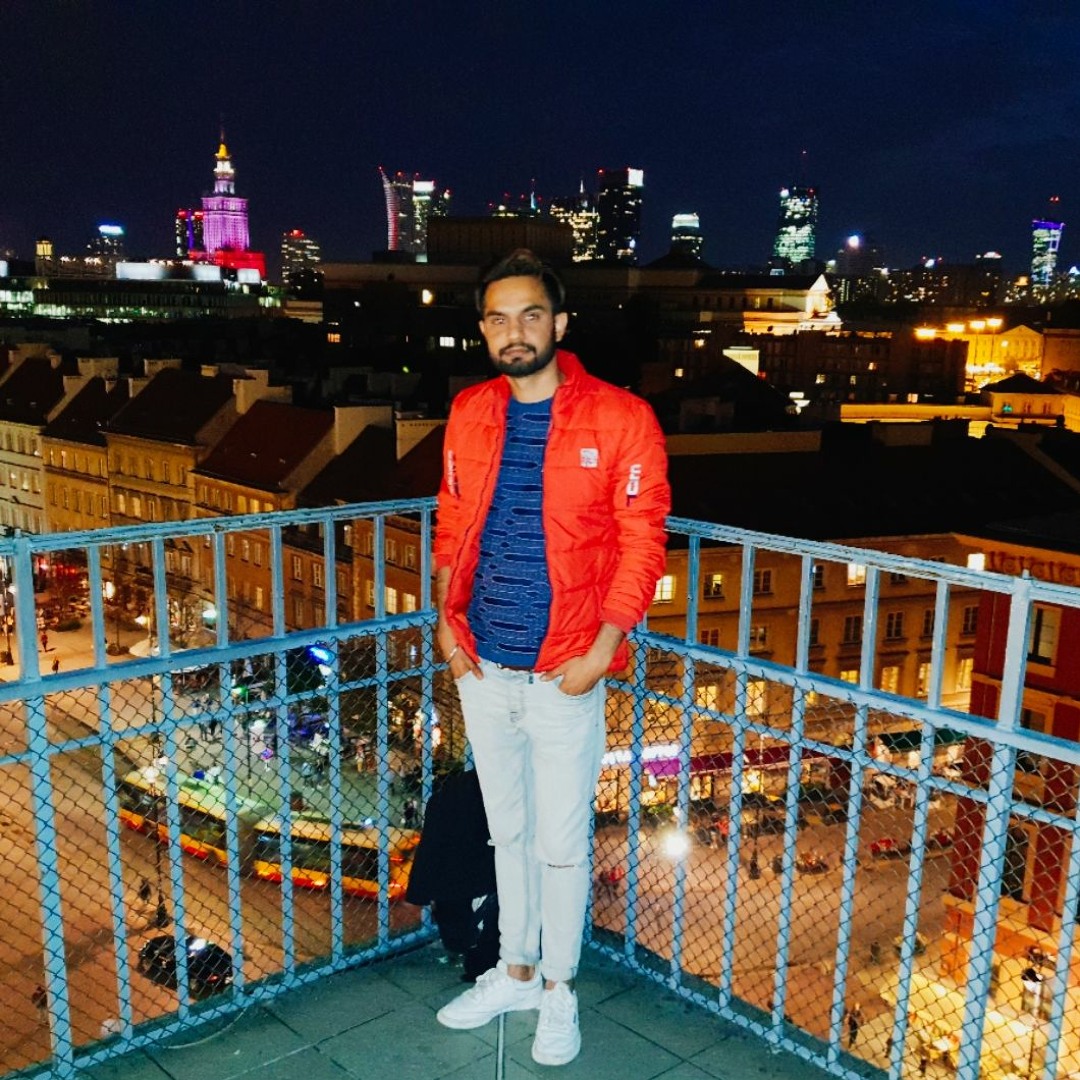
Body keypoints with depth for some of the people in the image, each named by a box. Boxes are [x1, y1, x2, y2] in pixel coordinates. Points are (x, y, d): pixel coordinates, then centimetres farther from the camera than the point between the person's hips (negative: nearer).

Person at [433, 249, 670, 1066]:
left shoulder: (619, 418, -10)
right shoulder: (470, 414, 4)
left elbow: (641, 544, -10)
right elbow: (451, 527, 11)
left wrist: (602, 648, -15)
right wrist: (445, 619, 1)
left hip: (562, 674, -4)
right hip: (481, 666, 4)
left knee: (562, 841, 9)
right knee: (508, 831, 20)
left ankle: (559, 988, 32)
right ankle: (515, 971, 39)